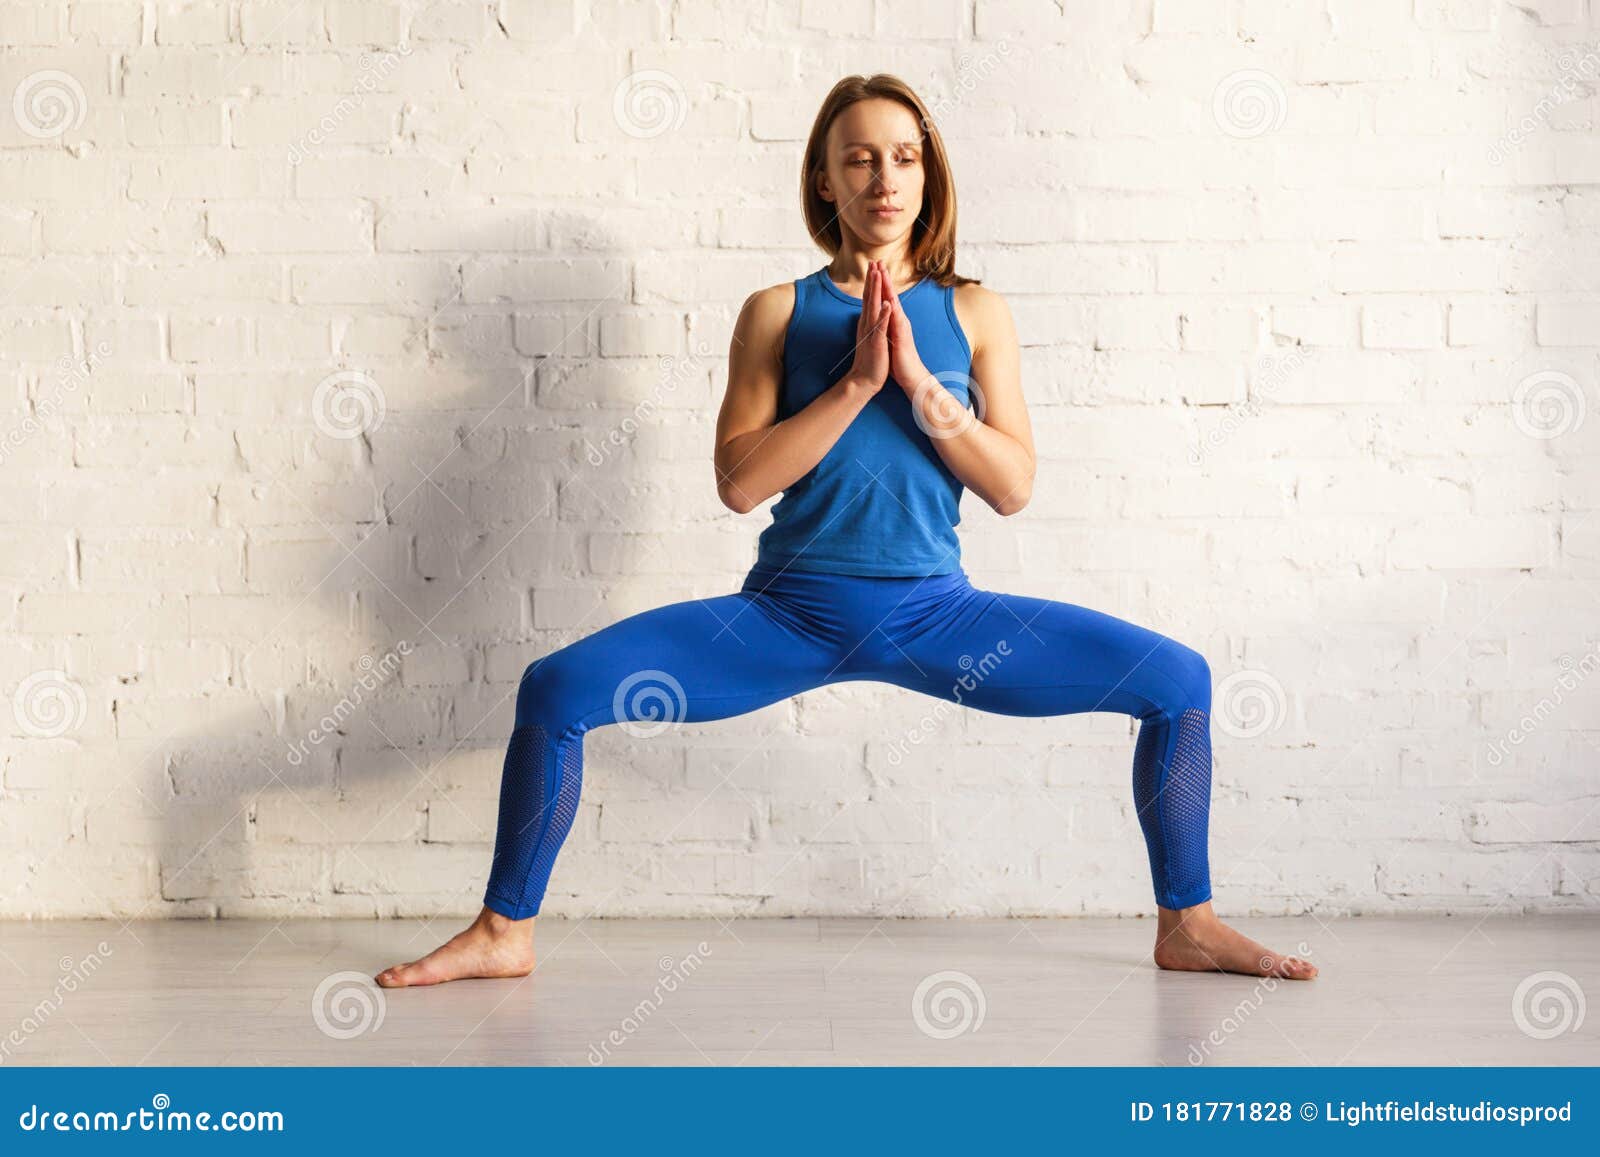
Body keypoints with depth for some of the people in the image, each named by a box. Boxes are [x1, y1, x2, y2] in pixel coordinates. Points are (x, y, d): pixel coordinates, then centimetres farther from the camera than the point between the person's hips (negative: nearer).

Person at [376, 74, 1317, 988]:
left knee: (1180, 680, -9)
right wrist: (858, 380, -14)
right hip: (789, 610, -1)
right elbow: (739, 482, -7)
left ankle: (1188, 926, 9)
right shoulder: (779, 313, 4)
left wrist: (919, 384, -13)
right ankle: (505, 933, 1)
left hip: (936, 611, 1)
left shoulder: (975, 313, 6)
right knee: (557, 687, -18)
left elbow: (1013, 485, -2)